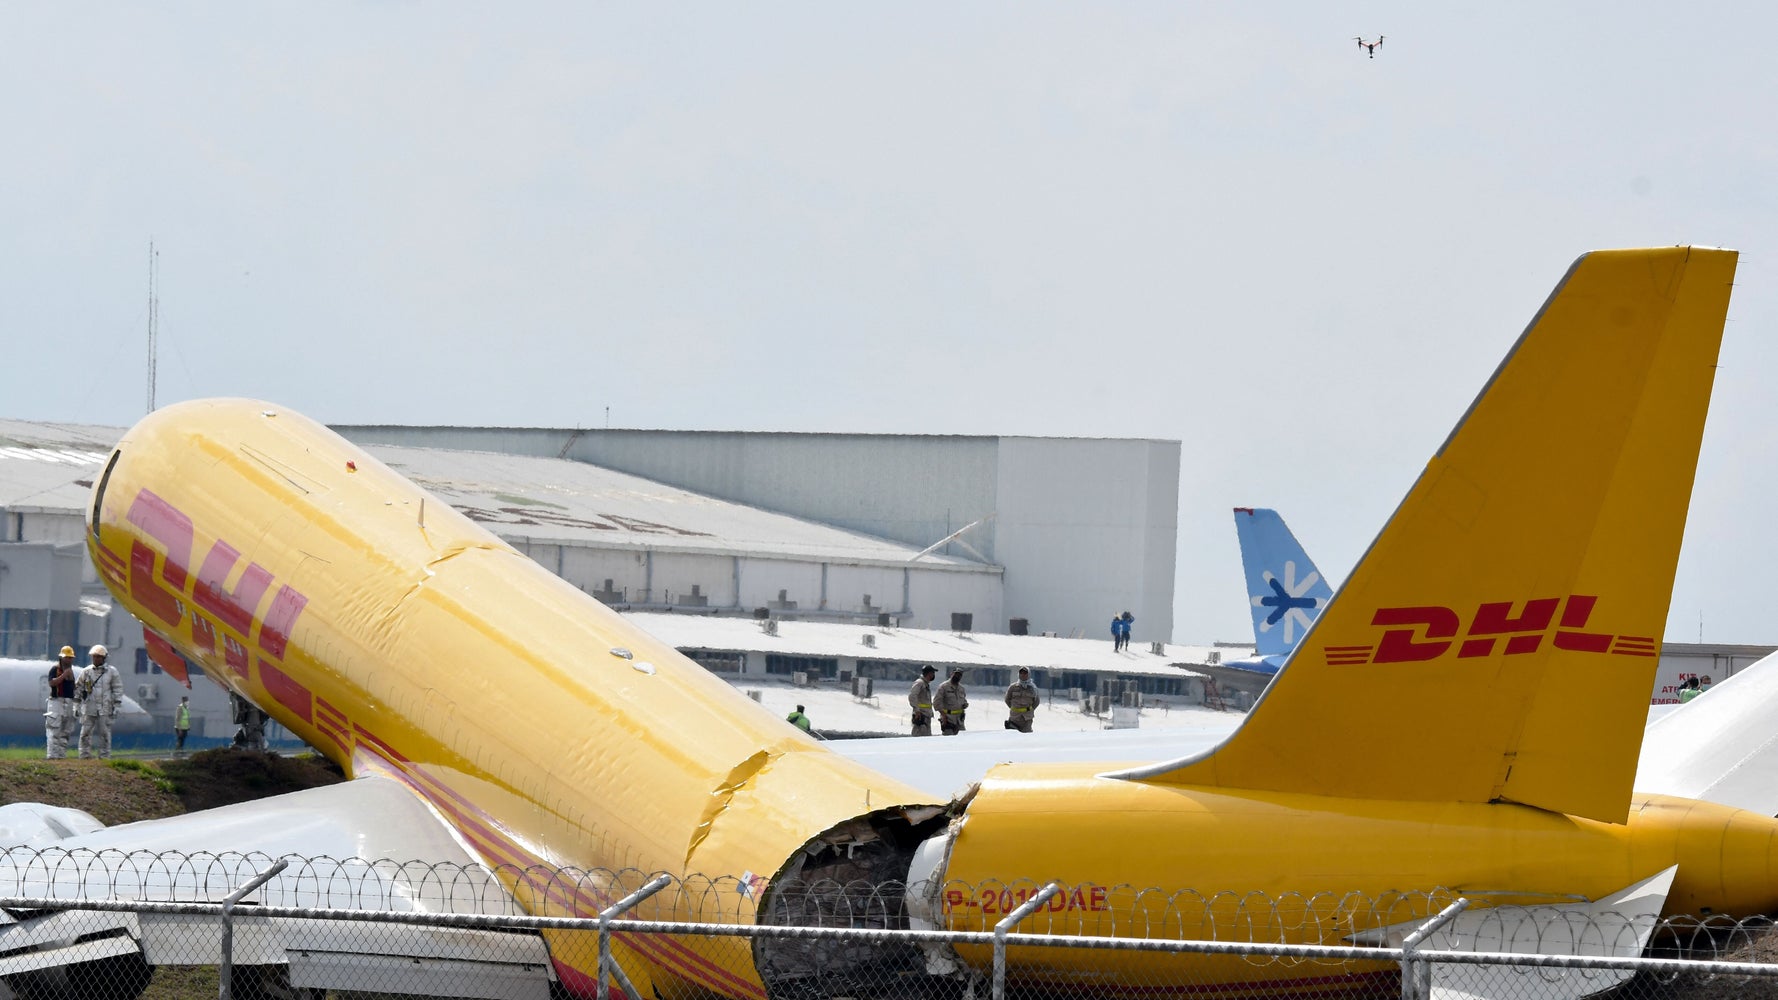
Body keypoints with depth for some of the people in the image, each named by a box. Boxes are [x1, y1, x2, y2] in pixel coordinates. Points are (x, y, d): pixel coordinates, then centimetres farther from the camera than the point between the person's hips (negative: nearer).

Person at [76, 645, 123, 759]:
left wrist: (116, 706, -1)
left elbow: (117, 689, 5)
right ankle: (85, 756, 3)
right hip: (89, 709, 2)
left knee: (104, 734, 0)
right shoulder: (86, 672, 8)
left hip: (105, 709, -2)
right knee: (85, 733, -2)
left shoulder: (111, 671, 4)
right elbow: (78, 689, 13)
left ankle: (104, 756, 6)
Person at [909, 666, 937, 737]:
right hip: (920, 715, -10)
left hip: (926, 716, 10)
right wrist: (917, 710, -24)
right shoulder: (919, 683, -10)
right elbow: (912, 696, -20)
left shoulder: (926, 684, 21)